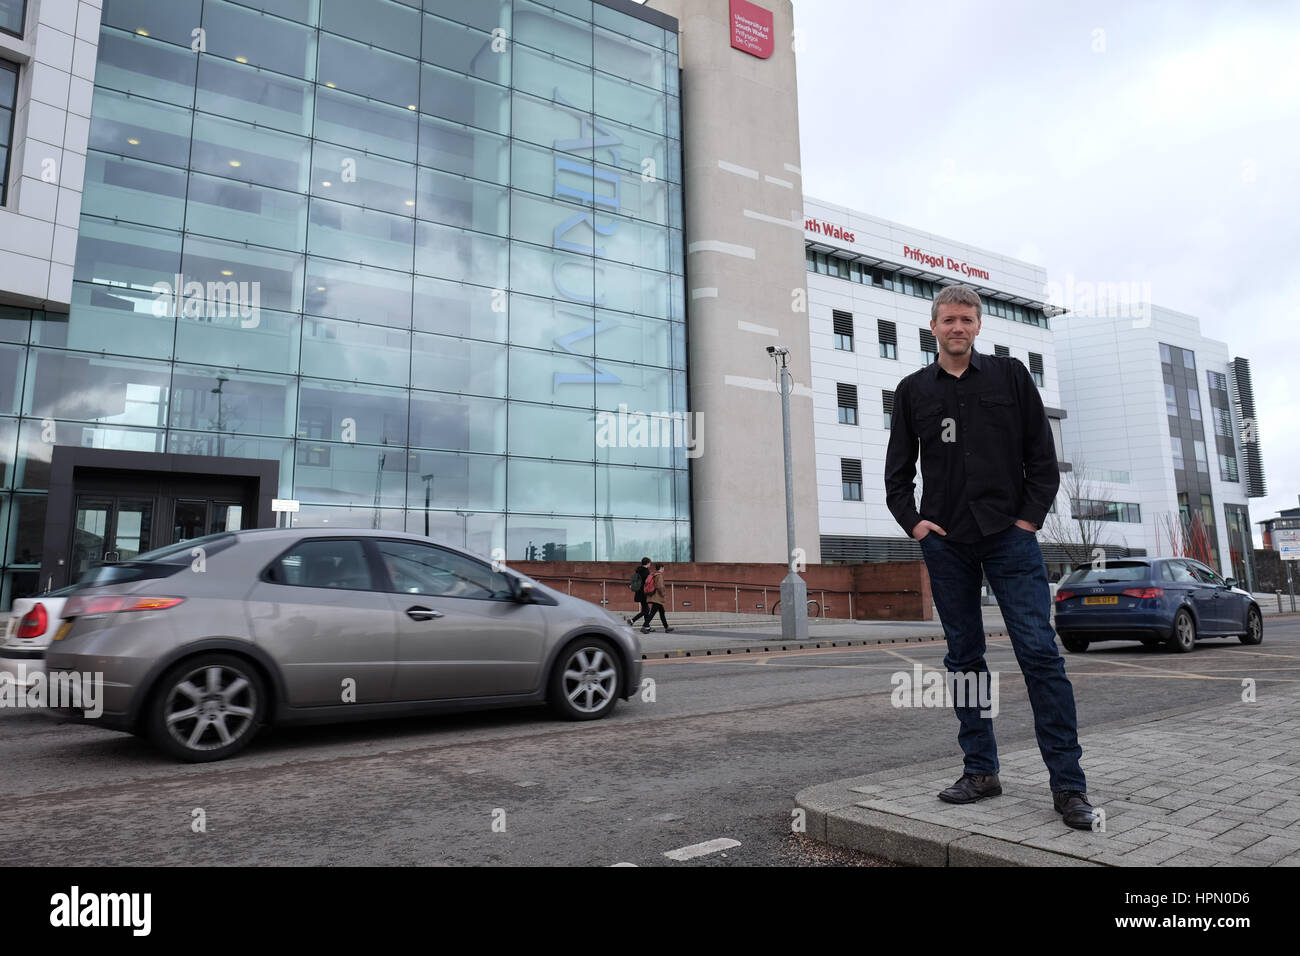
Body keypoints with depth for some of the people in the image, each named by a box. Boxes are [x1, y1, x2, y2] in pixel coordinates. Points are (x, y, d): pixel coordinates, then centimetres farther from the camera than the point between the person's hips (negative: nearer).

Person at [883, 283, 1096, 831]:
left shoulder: (1010, 375, 9)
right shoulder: (913, 390, 12)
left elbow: (1042, 455, 6)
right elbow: (898, 472, 13)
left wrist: (1029, 518, -5)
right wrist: (913, 522, -1)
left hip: (1009, 536, -2)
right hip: (945, 541, 2)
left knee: (1039, 652, -8)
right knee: (964, 657, 6)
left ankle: (1068, 785, -2)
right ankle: (980, 771, 16)